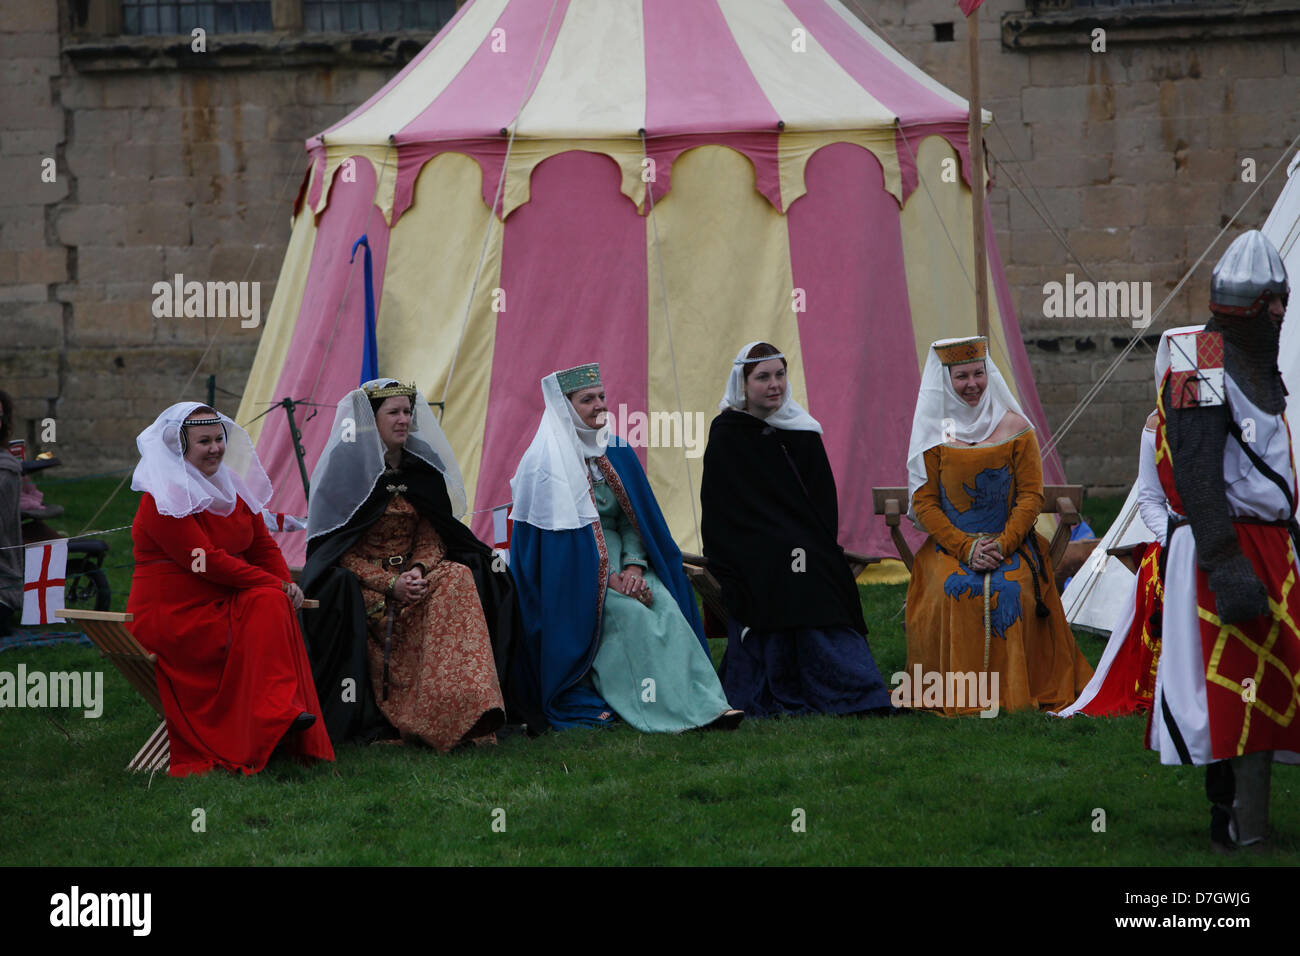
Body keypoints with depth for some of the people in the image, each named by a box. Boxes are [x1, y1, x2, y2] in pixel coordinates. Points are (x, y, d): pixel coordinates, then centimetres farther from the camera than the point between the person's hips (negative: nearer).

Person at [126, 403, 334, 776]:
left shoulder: (232, 488, 13)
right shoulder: (163, 500, -12)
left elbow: (263, 546, 16)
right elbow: (208, 562, -19)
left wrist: (287, 583, -5)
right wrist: (277, 586, -18)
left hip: (221, 606, 7)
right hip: (171, 618, -7)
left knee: (272, 604, -22)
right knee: (267, 604, -25)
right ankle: (273, 717, -31)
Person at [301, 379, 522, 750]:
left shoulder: (420, 468, 9)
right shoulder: (347, 467, -6)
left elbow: (430, 536, 10)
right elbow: (342, 553, -8)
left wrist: (418, 570, -14)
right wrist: (390, 584, -20)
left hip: (413, 571, 4)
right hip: (359, 579, -4)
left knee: (459, 578, -23)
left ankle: (465, 713, -30)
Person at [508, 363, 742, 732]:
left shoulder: (617, 454, 12)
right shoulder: (546, 461, -7)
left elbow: (631, 519, 11)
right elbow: (556, 533, -12)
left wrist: (633, 566, -9)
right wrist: (609, 577, -19)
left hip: (619, 560, 5)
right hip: (572, 575, -5)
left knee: (666, 604, -23)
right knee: (632, 613, -30)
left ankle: (704, 704, -35)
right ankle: (663, 711, -32)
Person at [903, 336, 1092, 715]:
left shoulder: (1015, 428, 5)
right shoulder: (935, 434, 5)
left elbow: (1030, 496, 1)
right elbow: (924, 503, 1)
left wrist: (1003, 544, -14)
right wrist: (966, 548, -12)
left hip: (1010, 542, 0)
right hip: (950, 543, 0)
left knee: (1012, 588, -30)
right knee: (952, 590, -29)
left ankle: (1013, 691, -21)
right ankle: (958, 694, -22)